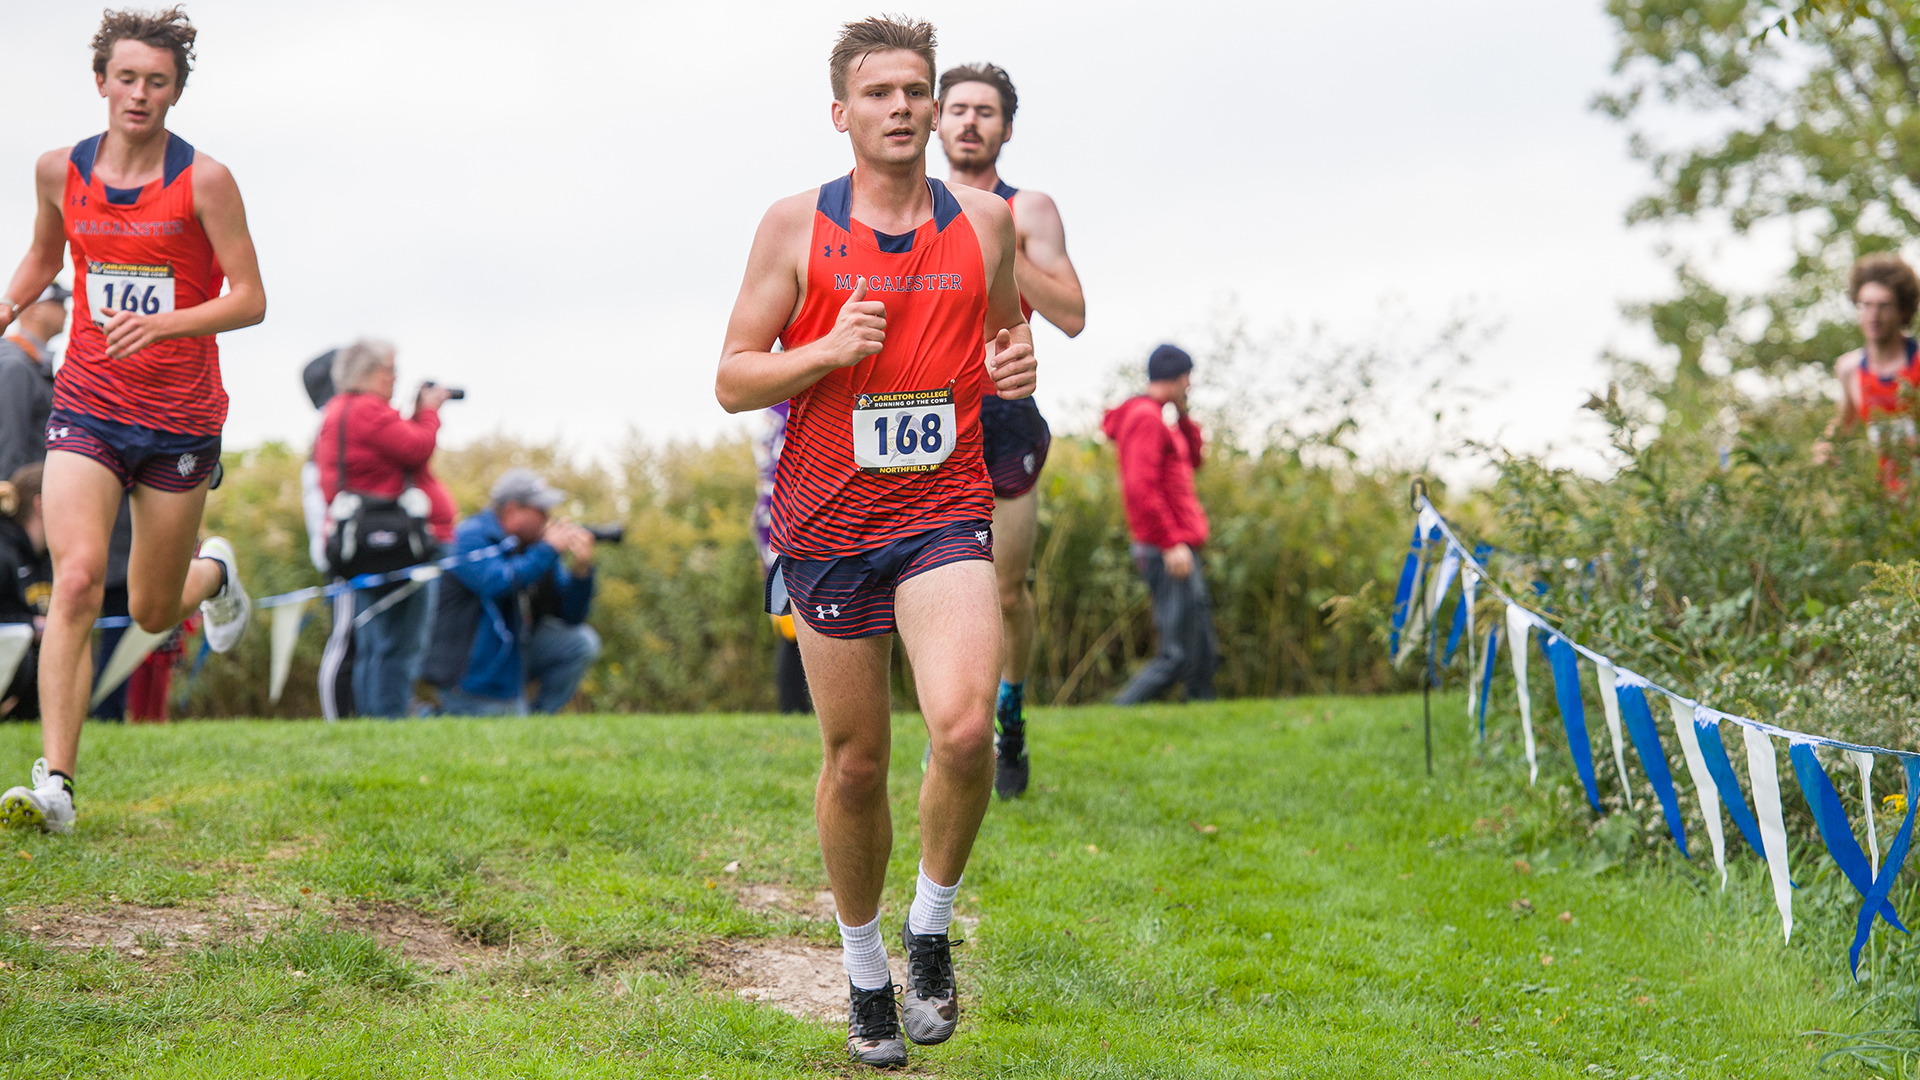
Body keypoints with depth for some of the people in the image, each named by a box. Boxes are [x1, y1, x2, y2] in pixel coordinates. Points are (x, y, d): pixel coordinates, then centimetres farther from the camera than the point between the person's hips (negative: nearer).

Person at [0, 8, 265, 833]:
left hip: (181, 422, -1)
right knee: (77, 581, -19)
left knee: (154, 613, 10)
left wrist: (163, 324, -26)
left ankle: (213, 571, 49)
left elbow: (250, 300, -11)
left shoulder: (204, 182, -9)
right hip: (87, 409, 1)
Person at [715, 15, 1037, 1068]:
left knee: (965, 728, -22)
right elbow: (732, 380, 1)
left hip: (946, 513, 0)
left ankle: (931, 925, 4)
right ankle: (863, 965, 29)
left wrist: (1016, 368, -2)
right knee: (855, 762, 7)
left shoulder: (986, 220, 6)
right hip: (827, 520, 0)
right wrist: (825, 350, -17)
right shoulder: (795, 225, 0)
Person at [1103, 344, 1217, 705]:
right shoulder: (1147, 418, -13)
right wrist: (1171, 543, -23)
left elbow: (1191, 459, 27)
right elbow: (1140, 486, -22)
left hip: (1176, 549, 11)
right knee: (1178, 655, -13)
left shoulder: (1153, 418, 19)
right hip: (1169, 553, -11)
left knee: (1202, 653, 12)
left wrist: (1183, 416, 14)